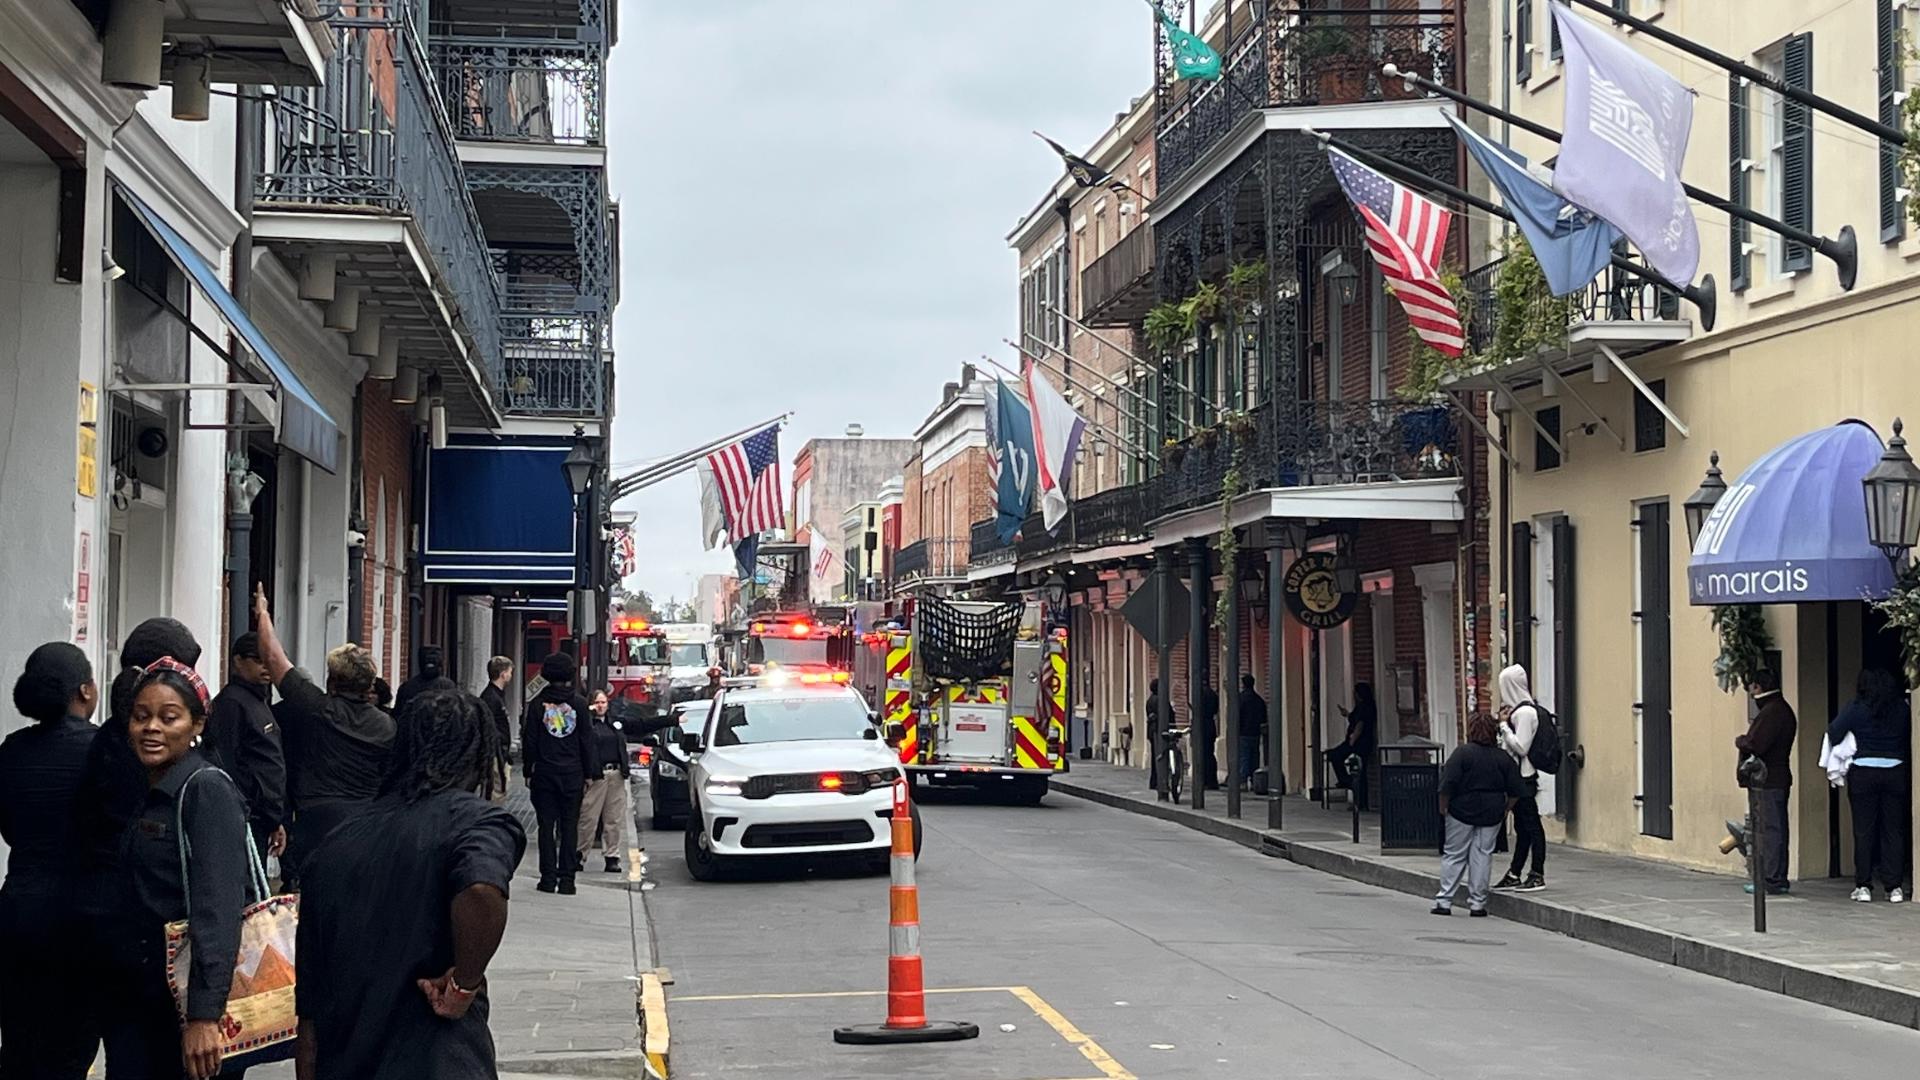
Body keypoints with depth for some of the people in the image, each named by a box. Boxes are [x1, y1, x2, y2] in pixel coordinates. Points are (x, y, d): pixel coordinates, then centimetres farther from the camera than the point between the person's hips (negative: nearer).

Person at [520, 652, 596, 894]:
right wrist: (588, 774, 7)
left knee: (546, 825, 5)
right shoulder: (579, 703, -2)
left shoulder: (537, 703, -1)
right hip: (572, 774, 0)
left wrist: (528, 771, 8)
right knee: (569, 826, 4)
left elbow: (529, 740, 1)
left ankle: (548, 877, 2)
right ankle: (566, 879, 2)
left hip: (544, 773, 0)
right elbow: (586, 740, 1)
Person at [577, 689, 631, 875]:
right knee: (588, 817, -4)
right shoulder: (587, 723, -1)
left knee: (615, 819, 5)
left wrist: (626, 769, 14)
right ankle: (579, 855, 5)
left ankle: (612, 857, 8)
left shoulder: (615, 723, 19)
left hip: (616, 775, 6)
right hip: (596, 775, -6)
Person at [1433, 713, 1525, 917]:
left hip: (1462, 811, -3)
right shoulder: (1504, 758, 2)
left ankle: (1444, 901, 6)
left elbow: (1447, 785, -14)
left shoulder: (1462, 753, -11)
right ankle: (1477, 903, 8)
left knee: (1454, 856, 6)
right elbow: (1515, 790, 3)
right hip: (1492, 815, 3)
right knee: (1482, 856, 8)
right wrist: (1506, 809, 15)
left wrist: (1443, 806, -1)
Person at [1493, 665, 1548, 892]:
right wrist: (1504, 724, 5)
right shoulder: (1520, 709, 13)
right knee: (1522, 826, 13)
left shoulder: (1525, 712, -16)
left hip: (1524, 778, -10)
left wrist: (1503, 725, -14)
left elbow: (1520, 747, -21)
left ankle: (1538, 875, -1)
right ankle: (1514, 875, 19)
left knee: (1530, 825, -5)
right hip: (1518, 777, 10)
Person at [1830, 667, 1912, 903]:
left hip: (1863, 774, -2)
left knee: (1864, 831, 4)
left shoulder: (1857, 708, -6)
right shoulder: (1903, 708, 2)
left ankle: (1863, 885, 5)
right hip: (1895, 773, 2)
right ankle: (1895, 887, 4)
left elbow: (1833, 733, -7)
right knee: (1894, 830, 6)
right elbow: (1909, 740, 7)